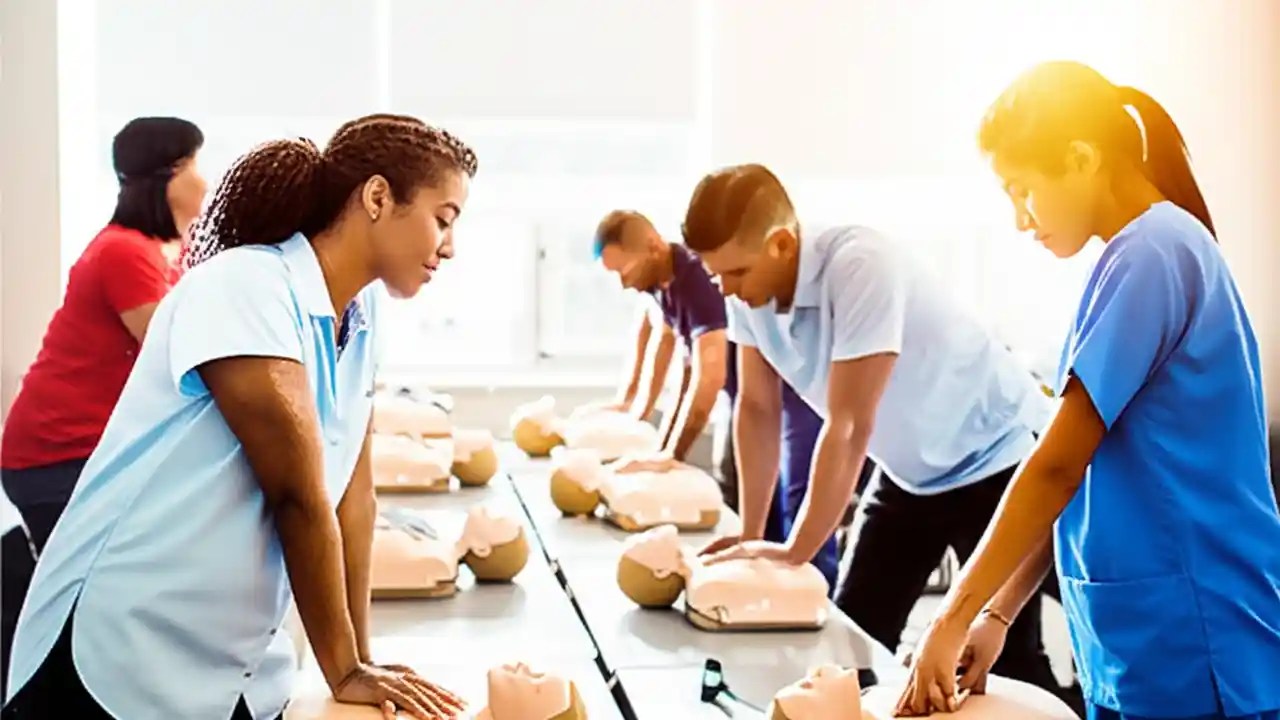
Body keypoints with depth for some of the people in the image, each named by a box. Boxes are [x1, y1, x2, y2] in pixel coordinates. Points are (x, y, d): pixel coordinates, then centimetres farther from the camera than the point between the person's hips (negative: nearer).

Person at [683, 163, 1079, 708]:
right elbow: (756, 407, -1)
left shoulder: (860, 268, -33)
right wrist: (751, 534, -2)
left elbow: (849, 427, -32)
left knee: (1004, 656, -8)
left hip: (995, 459, -7)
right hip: (910, 469, 7)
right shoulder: (749, 286, -12)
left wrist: (794, 553, -26)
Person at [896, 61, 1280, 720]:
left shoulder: (1149, 254, -15)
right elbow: (1083, 477, 14)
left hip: (1191, 661, -9)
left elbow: (1057, 466, -18)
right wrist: (997, 612, 8)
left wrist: (952, 621, -15)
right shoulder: (1152, 251, 13)